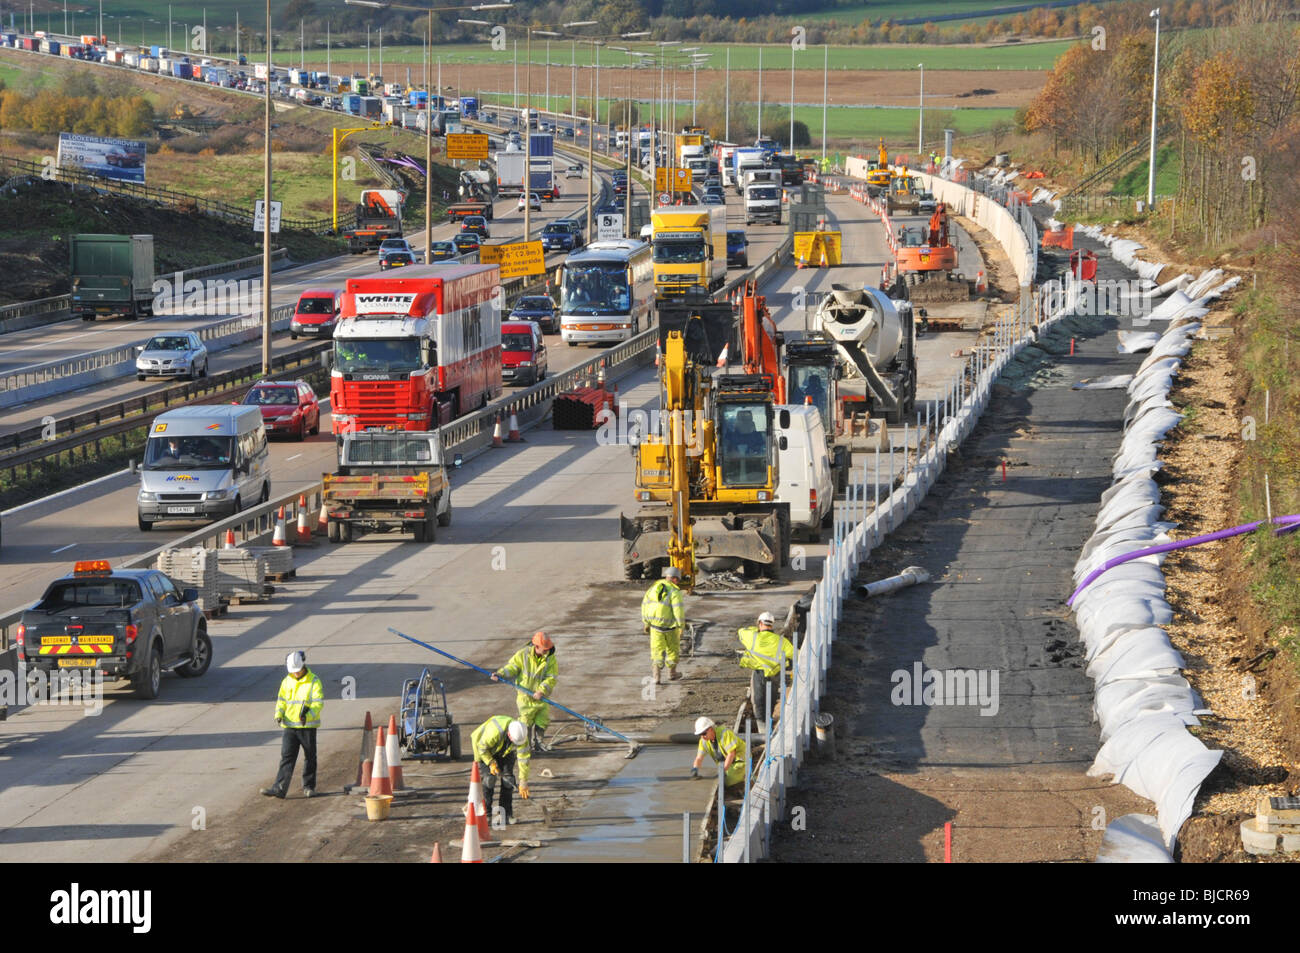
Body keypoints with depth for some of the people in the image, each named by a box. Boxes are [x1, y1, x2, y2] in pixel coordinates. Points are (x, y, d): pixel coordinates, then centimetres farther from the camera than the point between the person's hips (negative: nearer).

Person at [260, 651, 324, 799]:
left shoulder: (314, 682, -6)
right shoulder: (287, 681, 7)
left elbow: (319, 703, -13)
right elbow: (281, 701, 12)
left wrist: (308, 715, -29)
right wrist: (279, 714, -7)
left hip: (308, 726, -3)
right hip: (289, 726, 3)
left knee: (310, 757, 8)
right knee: (287, 757, -4)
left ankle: (309, 787, 22)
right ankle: (279, 789, -10)